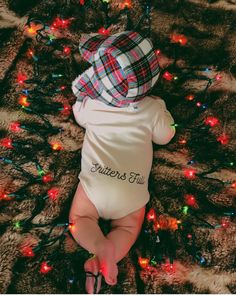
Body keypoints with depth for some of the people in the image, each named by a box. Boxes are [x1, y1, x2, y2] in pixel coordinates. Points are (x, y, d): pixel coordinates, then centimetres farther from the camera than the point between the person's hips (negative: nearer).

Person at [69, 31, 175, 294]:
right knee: (127, 229, 17)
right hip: (132, 190, 1)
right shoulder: (152, 109, 4)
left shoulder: (90, 104, 6)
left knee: (79, 219, 14)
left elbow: (78, 116, 29)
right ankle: (104, 259, -10)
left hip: (96, 181, -1)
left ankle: (101, 246, -14)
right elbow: (165, 137, 20)